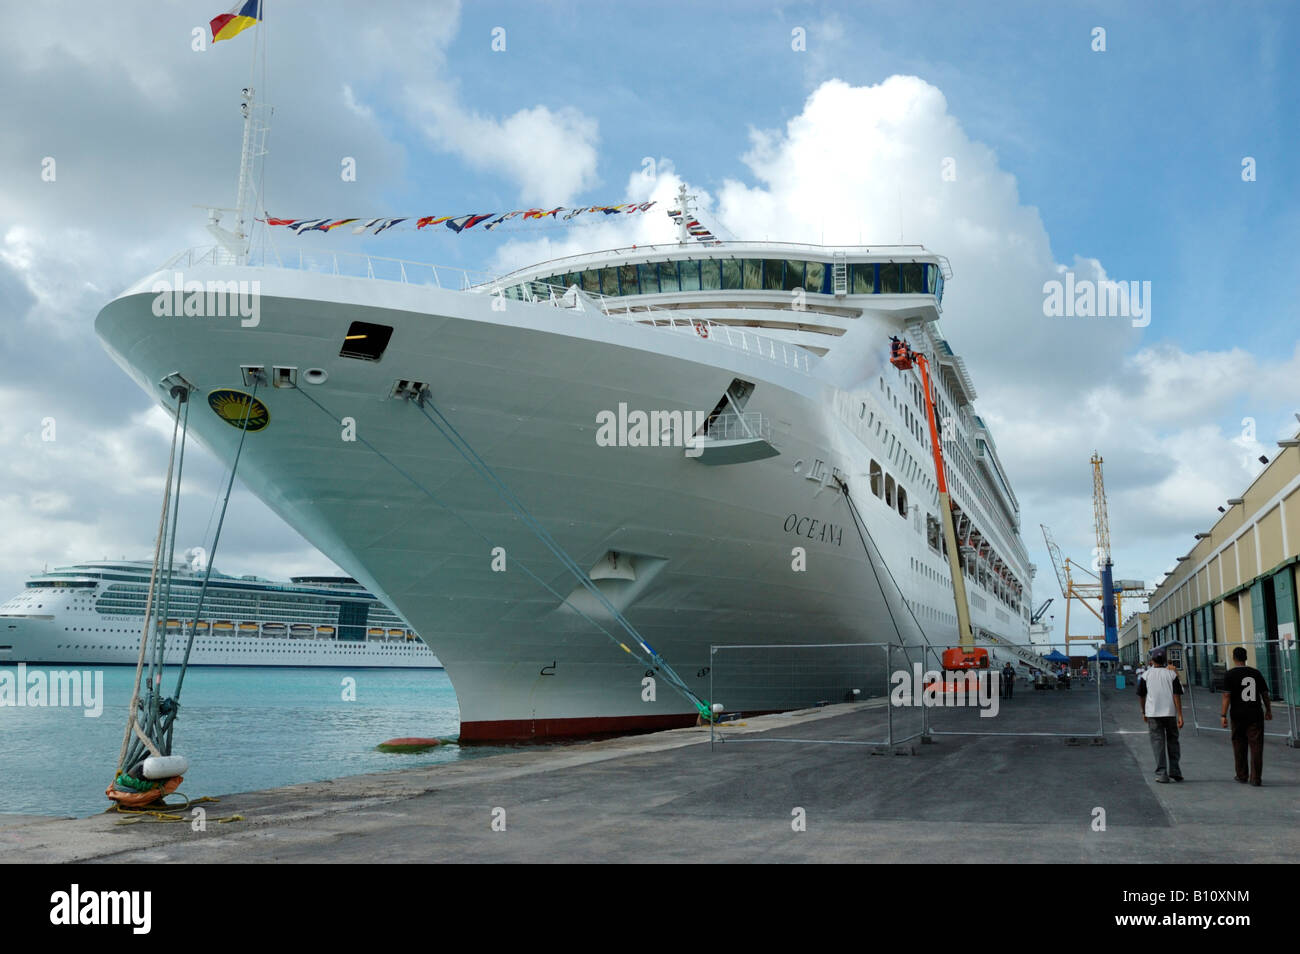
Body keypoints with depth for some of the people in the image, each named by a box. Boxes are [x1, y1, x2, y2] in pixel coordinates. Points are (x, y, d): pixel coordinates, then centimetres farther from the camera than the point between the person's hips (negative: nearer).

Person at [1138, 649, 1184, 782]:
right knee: (1173, 741, 15)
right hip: (1170, 713, 1)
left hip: (1153, 714, -1)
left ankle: (1161, 774, -4)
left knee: (1157, 742, 0)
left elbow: (1141, 696, 6)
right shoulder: (1172, 674, 2)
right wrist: (1180, 715, -4)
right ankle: (1174, 771, 13)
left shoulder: (1146, 675, 2)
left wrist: (1144, 712, 20)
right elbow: (1177, 695, -4)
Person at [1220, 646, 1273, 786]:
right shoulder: (1256, 672, 4)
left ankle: (1242, 775, 20)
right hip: (1256, 715, 2)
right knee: (1256, 746, 2)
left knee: (1239, 746, 11)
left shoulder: (1231, 674, -5)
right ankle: (1256, 778, -2)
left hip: (1238, 715, -2)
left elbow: (1226, 696, -11)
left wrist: (1224, 715, -8)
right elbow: (1265, 694, 11)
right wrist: (1268, 710, 25)